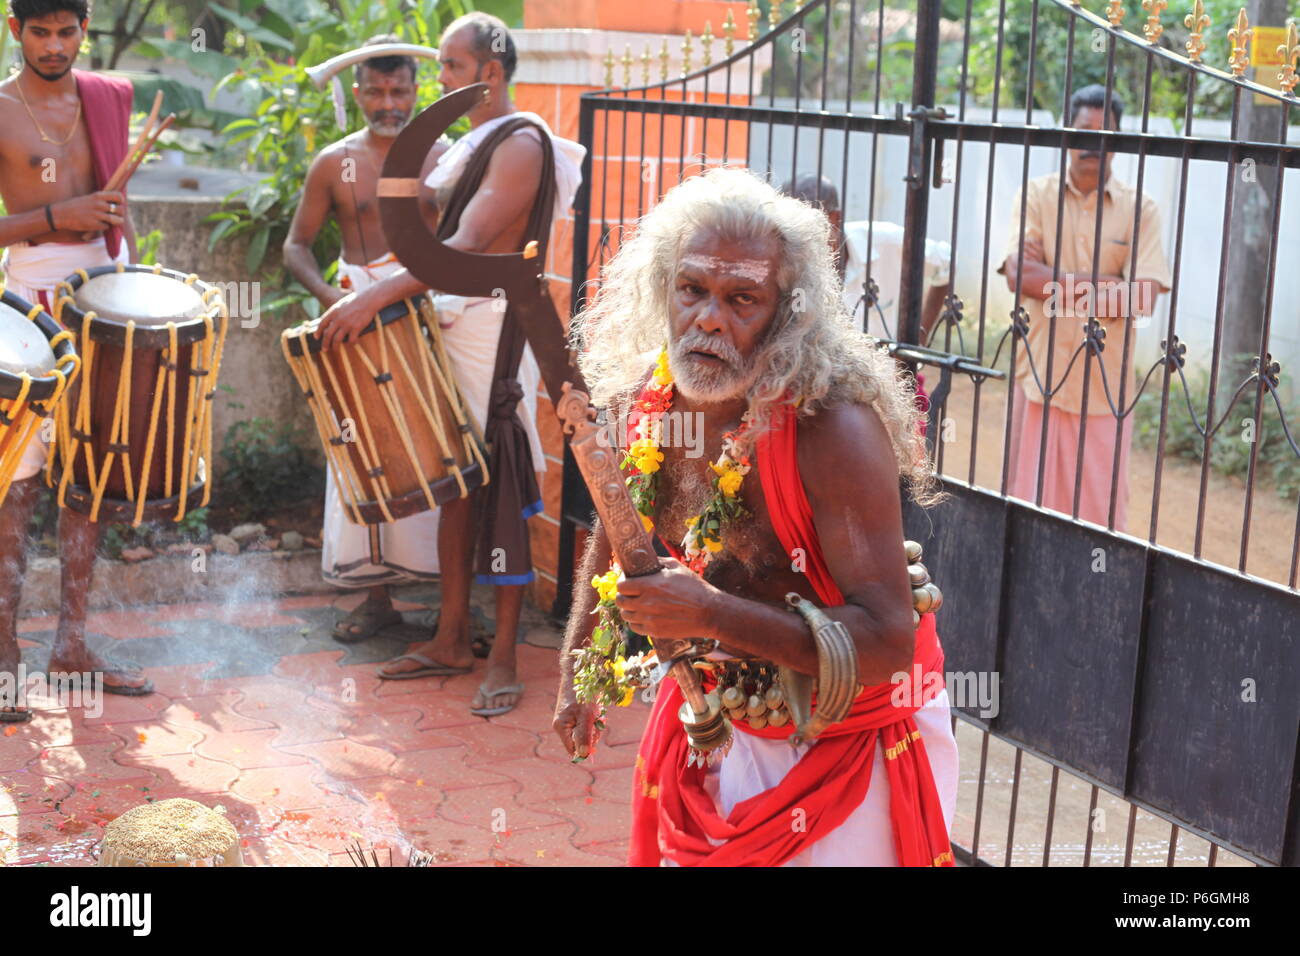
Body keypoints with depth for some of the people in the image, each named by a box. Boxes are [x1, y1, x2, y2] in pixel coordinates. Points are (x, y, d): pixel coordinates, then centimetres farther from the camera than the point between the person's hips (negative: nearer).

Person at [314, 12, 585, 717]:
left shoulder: (521, 143, -11)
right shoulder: (467, 143, 18)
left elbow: (469, 247, -23)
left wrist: (374, 299, -30)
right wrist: (362, 299, 9)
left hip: (494, 329, -9)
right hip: (447, 324, 9)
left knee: (500, 492, -5)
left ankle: (503, 659, 2)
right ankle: (452, 639, 18)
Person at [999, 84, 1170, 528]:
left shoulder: (1140, 208, 2)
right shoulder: (1036, 195, 4)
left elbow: (1141, 299, -9)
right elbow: (1018, 275, -10)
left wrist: (1051, 281, -10)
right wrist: (1102, 285, -12)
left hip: (1105, 386, 0)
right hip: (1039, 376, 1)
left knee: (1100, 510, 2)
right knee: (1027, 500, 6)